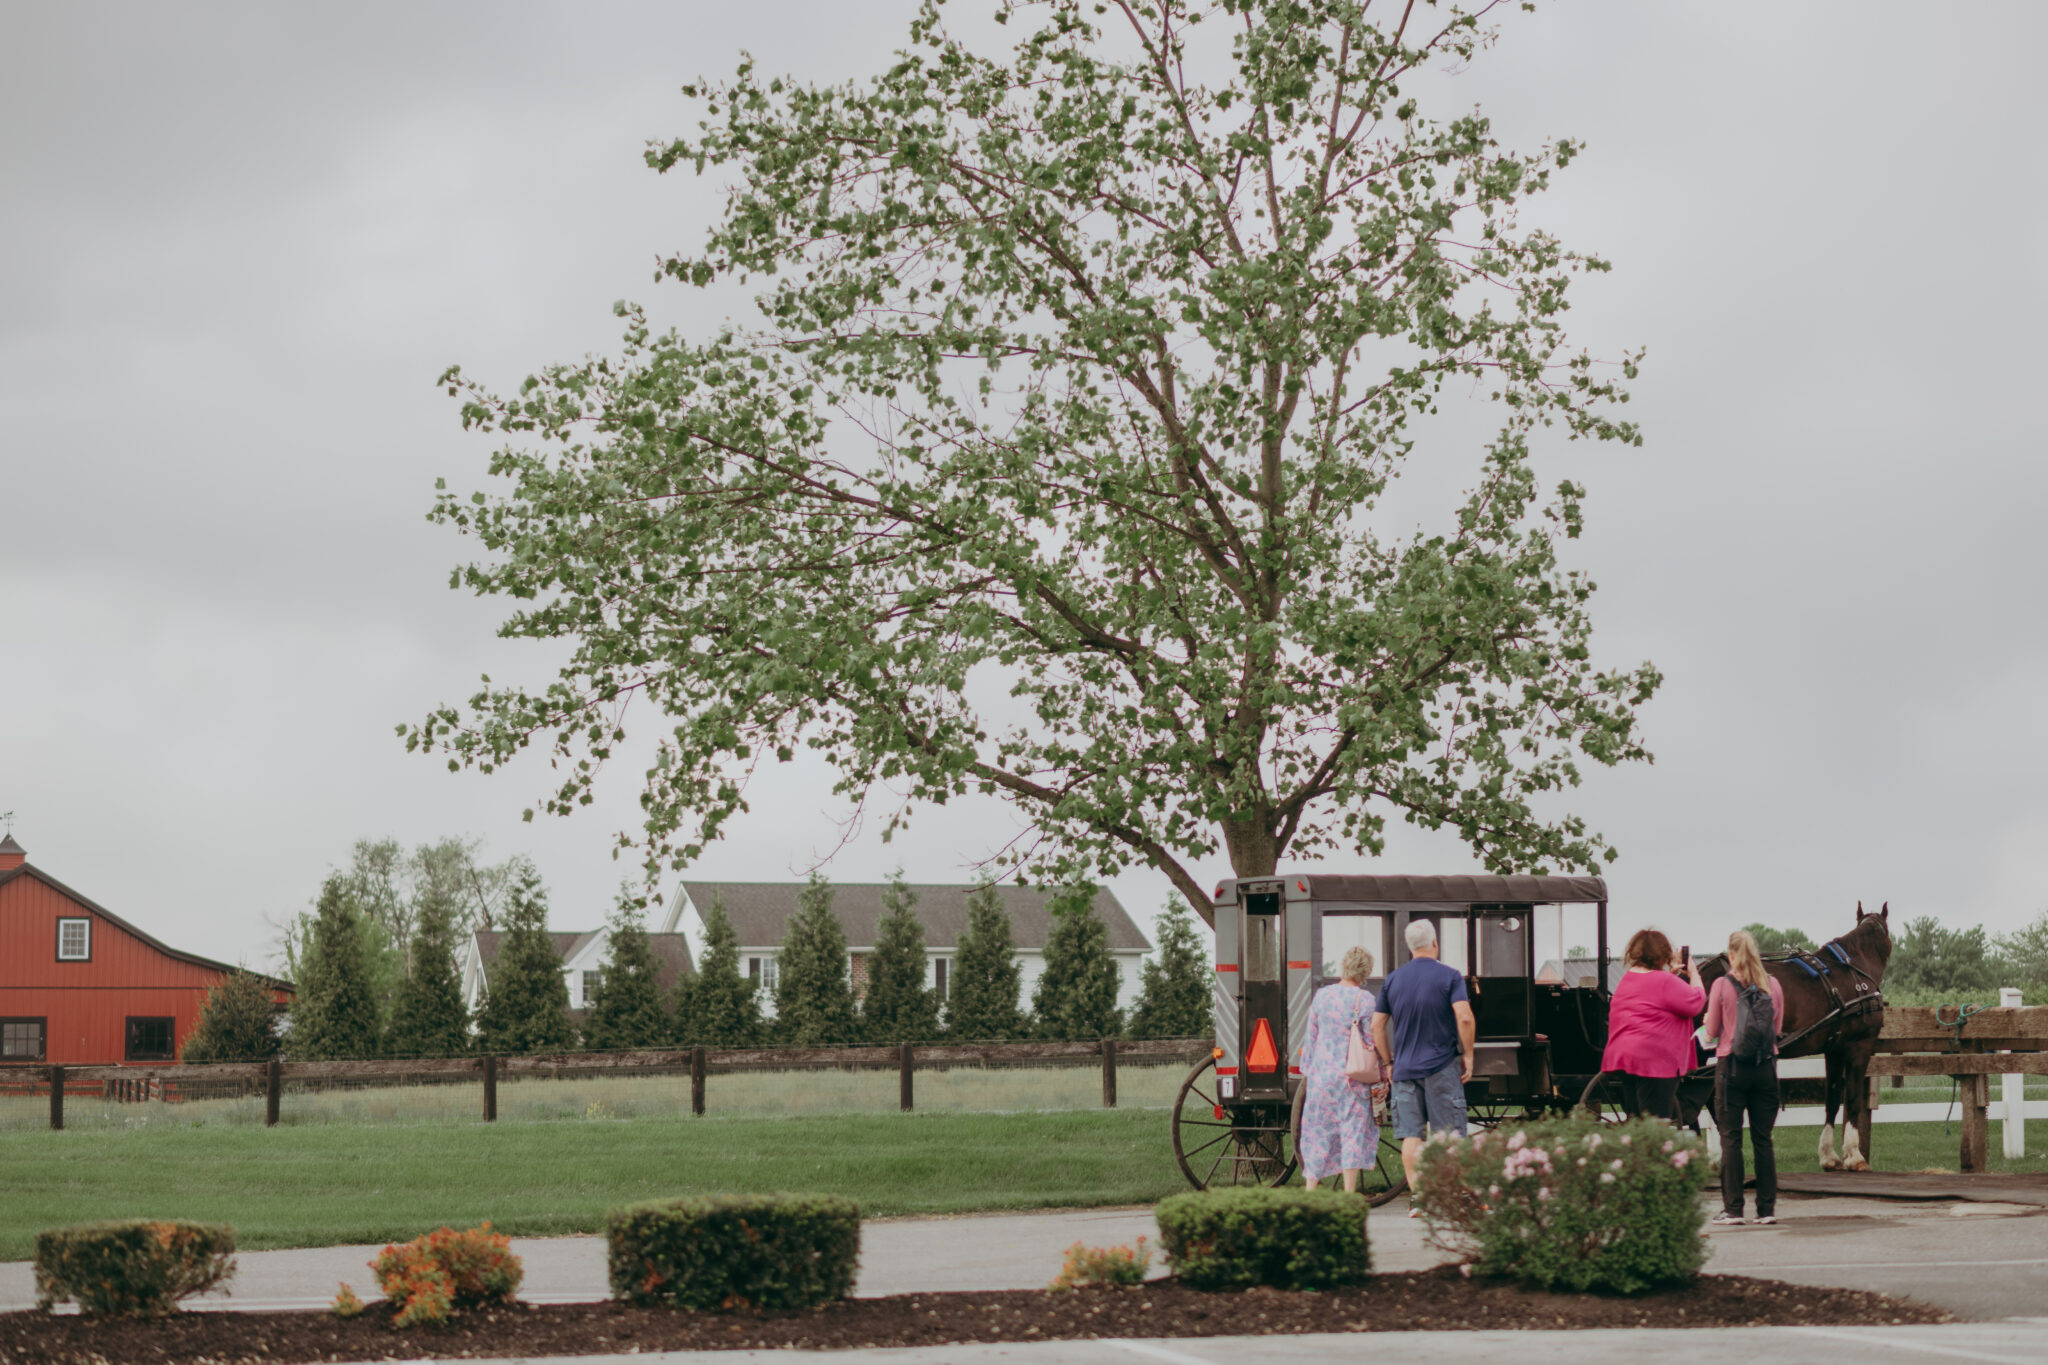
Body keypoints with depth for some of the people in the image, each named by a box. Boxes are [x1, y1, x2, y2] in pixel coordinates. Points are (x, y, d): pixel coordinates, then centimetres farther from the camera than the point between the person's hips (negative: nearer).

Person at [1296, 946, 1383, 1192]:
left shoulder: (1321, 996, 4)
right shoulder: (1364, 1000, -9)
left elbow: (1311, 1038, 11)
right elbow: (1371, 1042, -7)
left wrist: (1306, 1071, 20)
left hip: (1321, 1072, 4)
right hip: (1353, 1076, -4)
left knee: (1318, 1131, 11)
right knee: (1354, 1130, 3)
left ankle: (1310, 1191, 9)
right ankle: (1349, 1194, 1)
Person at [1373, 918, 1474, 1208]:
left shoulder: (1393, 979, 8)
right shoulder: (1450, 976, -4)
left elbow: (1377, 1026, 8)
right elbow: (1464, 1018, -15)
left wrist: (1389, 1061, 17)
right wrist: (1467, 1055, -4)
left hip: (1405, 1067, 3)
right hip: (1441, 1065, -3)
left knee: (1411, 1134, 4)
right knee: (1449, 1133, 2)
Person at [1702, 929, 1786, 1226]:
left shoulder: (1722, 985, -6)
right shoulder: (1773, 986, 3)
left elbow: (1711, 1034, -1)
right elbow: (1778, 1029, 12)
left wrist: (1709, 1027, 21)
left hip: (1731, 1067, -3)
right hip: (1766, 1067, 3)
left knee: (1731, 1139, 2)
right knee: (1763, 1139, 8)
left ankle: (1732, 1208, 0)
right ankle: (1767, 1208, 8)